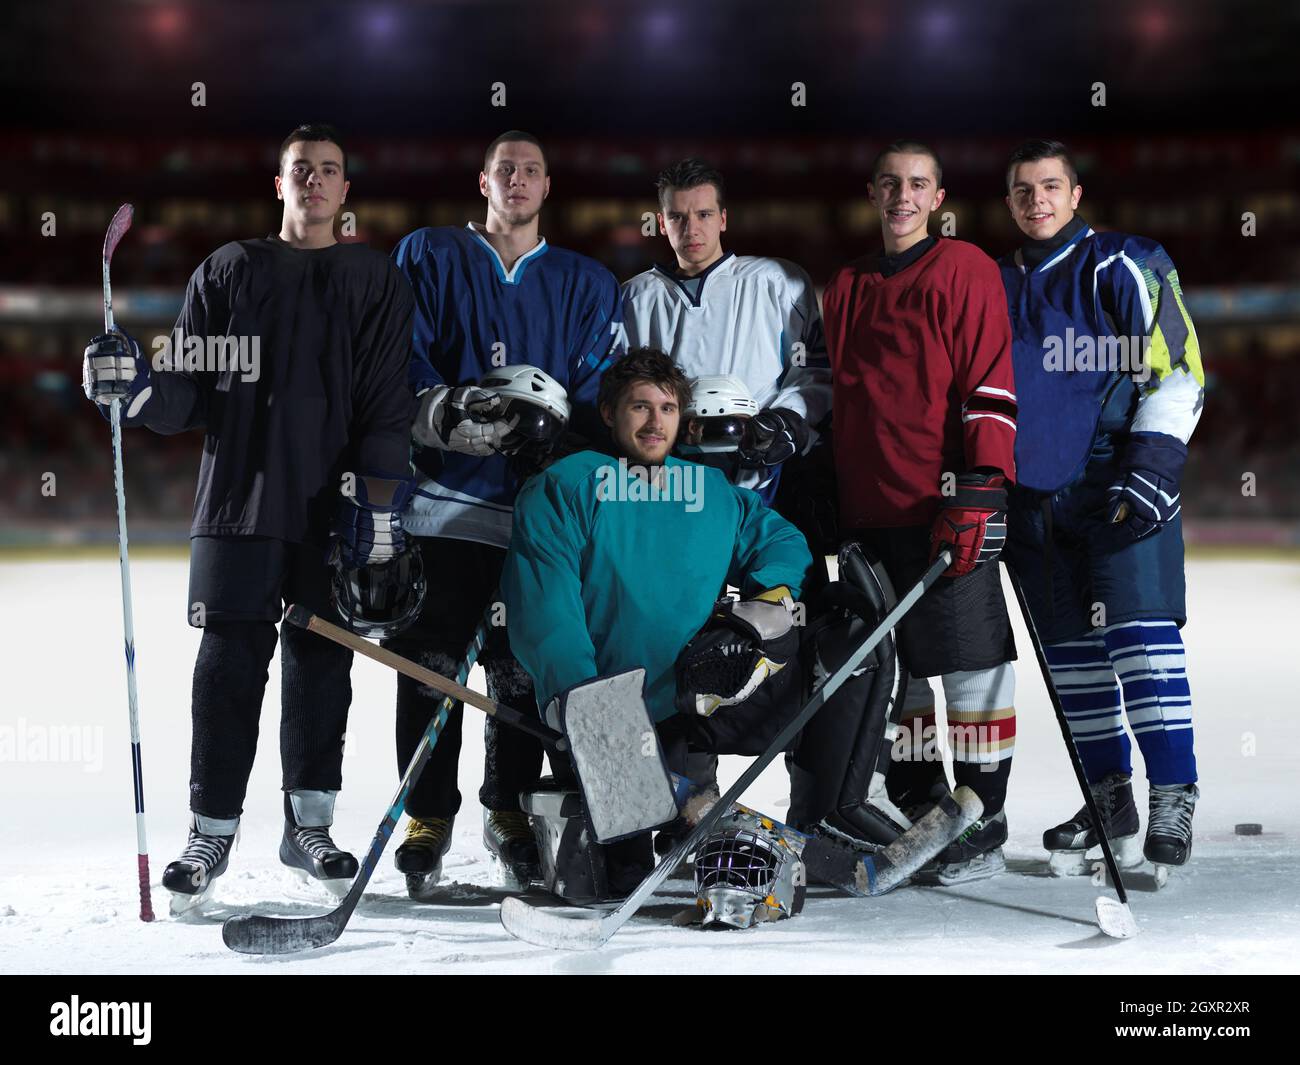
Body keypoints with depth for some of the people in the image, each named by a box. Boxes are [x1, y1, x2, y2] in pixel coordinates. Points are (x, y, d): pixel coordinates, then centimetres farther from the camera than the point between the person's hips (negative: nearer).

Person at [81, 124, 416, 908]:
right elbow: (191, 392, 6)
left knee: (320, 664, 5)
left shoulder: (377, 281, 8)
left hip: (334, 508, 0)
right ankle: (212, 831, 4)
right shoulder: (230, 272, 9)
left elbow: (389, 402, 1)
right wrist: (137, 385, -14)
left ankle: (310, 825, 15)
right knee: (230, 666, -2)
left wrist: (380, 497, -7)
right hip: (240, 495, 0)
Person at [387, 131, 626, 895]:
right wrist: (448, 413, -17)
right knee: (432, 667, -3)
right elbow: (398, 368, 2)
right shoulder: (427, 259, 10)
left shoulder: (588, 285, 14)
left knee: (524, 669, 7)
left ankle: (510, 812, 20)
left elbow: (603, 395, 7)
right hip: (446, 500, -2)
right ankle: (428, 818, 7)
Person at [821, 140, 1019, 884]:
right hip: (868, 511, 7)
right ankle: (916, 817, 20)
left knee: (972, 662, -5)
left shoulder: (964, 271, -1)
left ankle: (982, 827, 0)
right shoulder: (847, 289, 19)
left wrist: (978, 488, -17)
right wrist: (831, 506, 20)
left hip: (948, 510, -7)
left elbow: (991, 384, -8)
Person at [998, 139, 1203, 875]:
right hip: (1033, 499, 6)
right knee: (1071, 651, 8)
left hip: (1120, 493, -6)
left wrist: (1154, 463, -16)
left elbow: (1179, 370, -6)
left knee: (1141, 633, -13)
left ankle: (1174, 799, -12)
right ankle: (1111, 797, 17)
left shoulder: (1123, 268, -2)